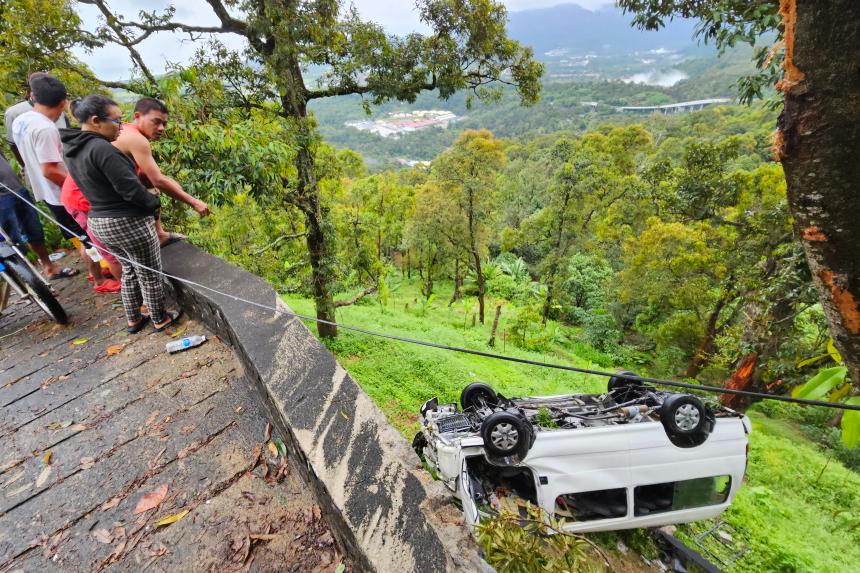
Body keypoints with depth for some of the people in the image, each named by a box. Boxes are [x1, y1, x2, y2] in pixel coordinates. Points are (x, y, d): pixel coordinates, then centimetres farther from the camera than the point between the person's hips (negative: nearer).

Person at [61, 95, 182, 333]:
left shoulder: (73, 150, 8)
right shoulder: (102, 148, -21)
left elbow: (98, 186, 13)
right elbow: (130, 188, -22)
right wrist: (155, 204, -4)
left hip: (98, 222, 9)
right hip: (129, 223, -9)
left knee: (129, 270, 23)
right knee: (150, 275, 8)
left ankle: (133, 320, 33)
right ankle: (160, 319, 23)